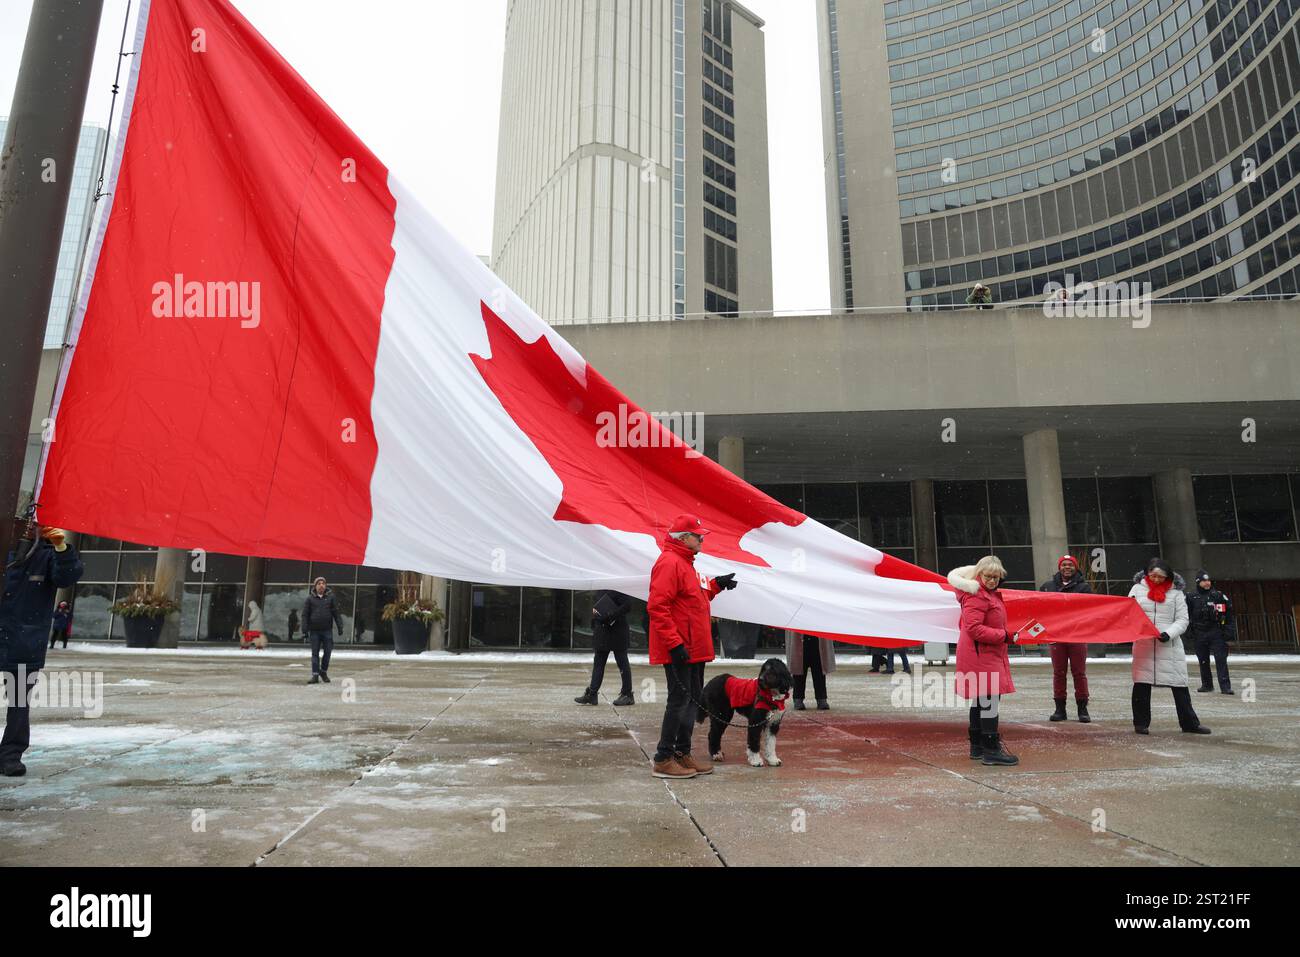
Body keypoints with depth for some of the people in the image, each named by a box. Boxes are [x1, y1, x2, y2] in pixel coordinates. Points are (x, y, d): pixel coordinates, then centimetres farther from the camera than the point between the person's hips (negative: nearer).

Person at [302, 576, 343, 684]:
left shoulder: (330, 597, 4)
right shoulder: (310, 598, 3)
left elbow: (336, 613, 3)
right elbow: (305, 614, 2)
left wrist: (340, 627, -2)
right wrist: (305, 629, -6)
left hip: (327, 630, 0)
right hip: (314, 631, 0)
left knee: (327, 652, 3)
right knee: (315, 653, 3)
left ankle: (324, 672, 22)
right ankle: (315, 675, 7)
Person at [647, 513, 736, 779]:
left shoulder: (684, 563, 17)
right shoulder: (669, 562, -16)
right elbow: (657, 606, -23)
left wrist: (716, 585, 12)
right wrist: (675, 643, -26)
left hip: (693, 649, 11)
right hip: (679, 651, -10)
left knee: (692, 699, 14)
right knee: (679, 700, -5)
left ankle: (683, 753, 24)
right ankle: (664, 759, 4)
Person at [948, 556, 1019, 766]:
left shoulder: (989, 593, 17)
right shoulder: (976, 595, -16)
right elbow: (974, 628, -24)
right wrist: (1005, 636, -21)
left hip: (987, 654, 11)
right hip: (980, 654, -11)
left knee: (980, 700, 15)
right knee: (990, 699, -11)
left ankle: (977, 746, 23)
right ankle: (991, 750, -8)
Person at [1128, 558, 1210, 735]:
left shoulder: (1176, 592, 6)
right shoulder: (1137, 588, 7)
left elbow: (1182, 619, 2)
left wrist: (1169, 633, -14)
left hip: (1169, 644, 0)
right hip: (1143, 643, 0)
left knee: (1179, 684, 4)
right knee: (1141, 684, 1)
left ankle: (1190, 723, 16)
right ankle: (1141, 723, 10)